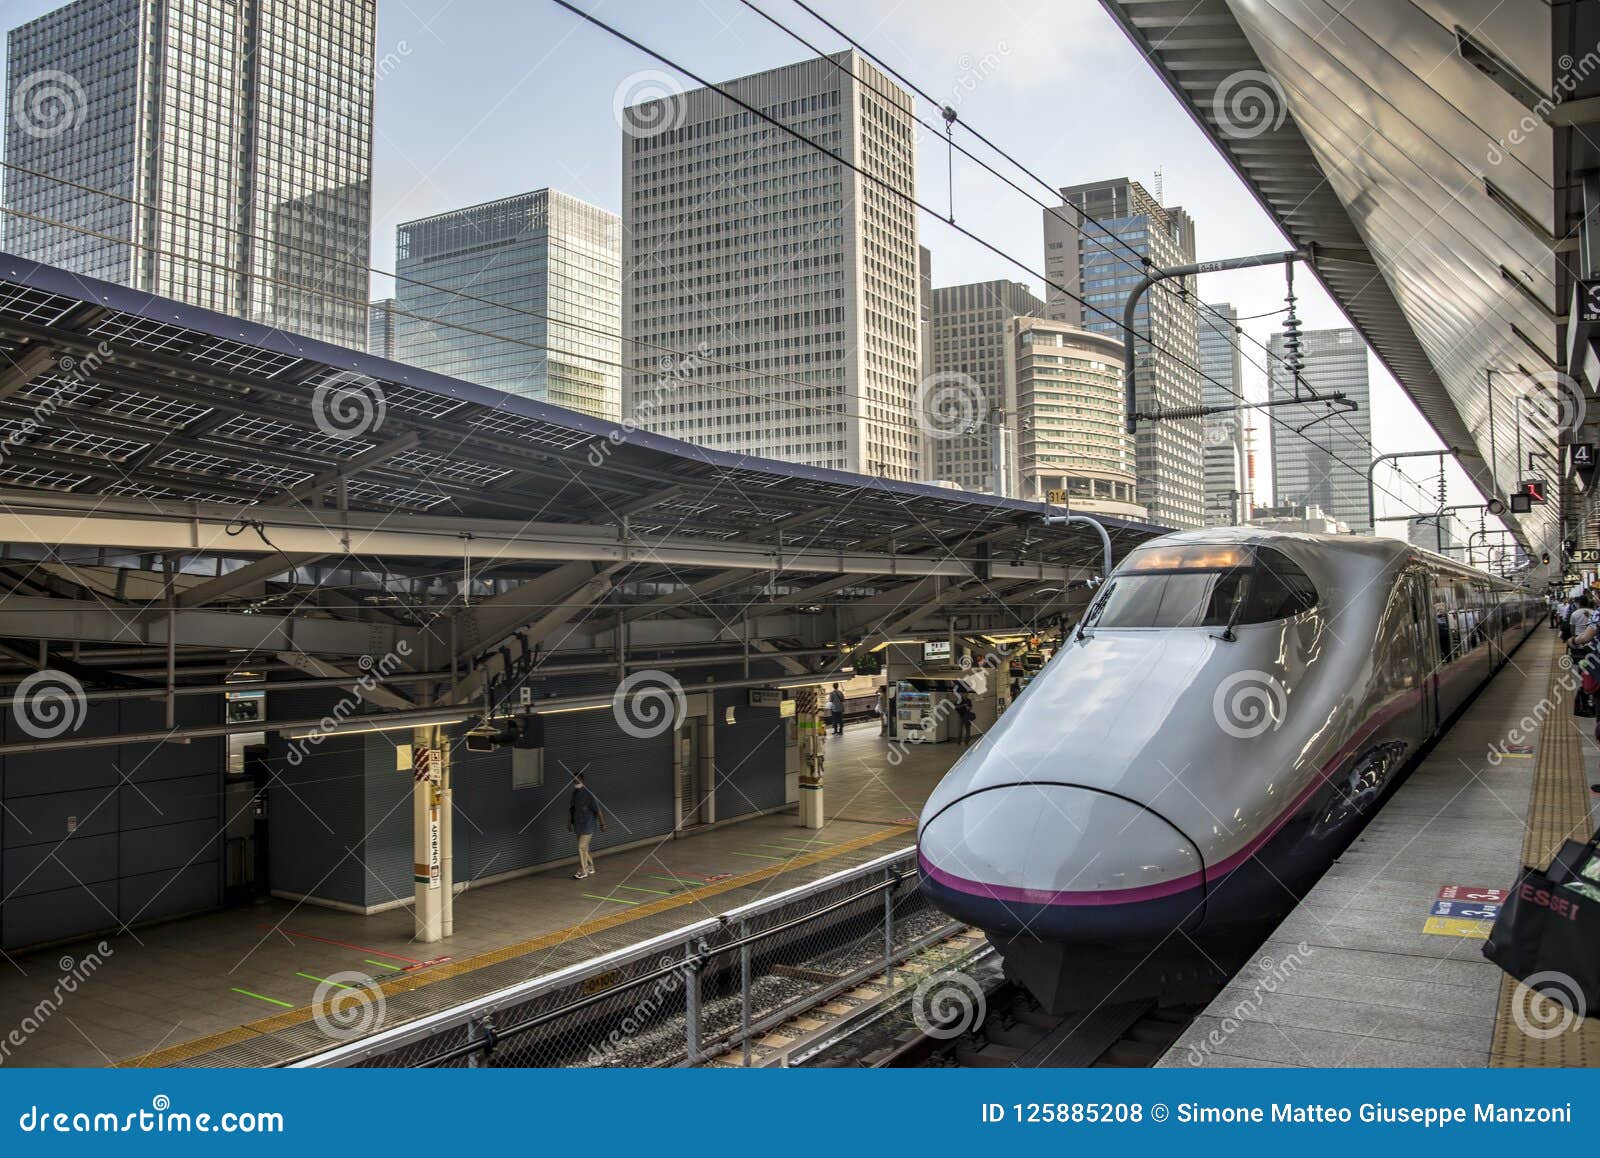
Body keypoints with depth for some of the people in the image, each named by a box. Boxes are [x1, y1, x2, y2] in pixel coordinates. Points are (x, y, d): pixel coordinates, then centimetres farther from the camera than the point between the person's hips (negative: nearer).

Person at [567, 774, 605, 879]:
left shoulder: (588, 794, -17)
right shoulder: (575, 793, 5)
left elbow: (598, 810, -14)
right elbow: (571, 809, 16)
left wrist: (602, 824, -11)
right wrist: (569, 823, 18)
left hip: (588, 826, -7)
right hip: (578, 825, 7)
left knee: (582, 848, -7)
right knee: (584, 848, 14)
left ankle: (582, 871, 3)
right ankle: (590, 868, 29)